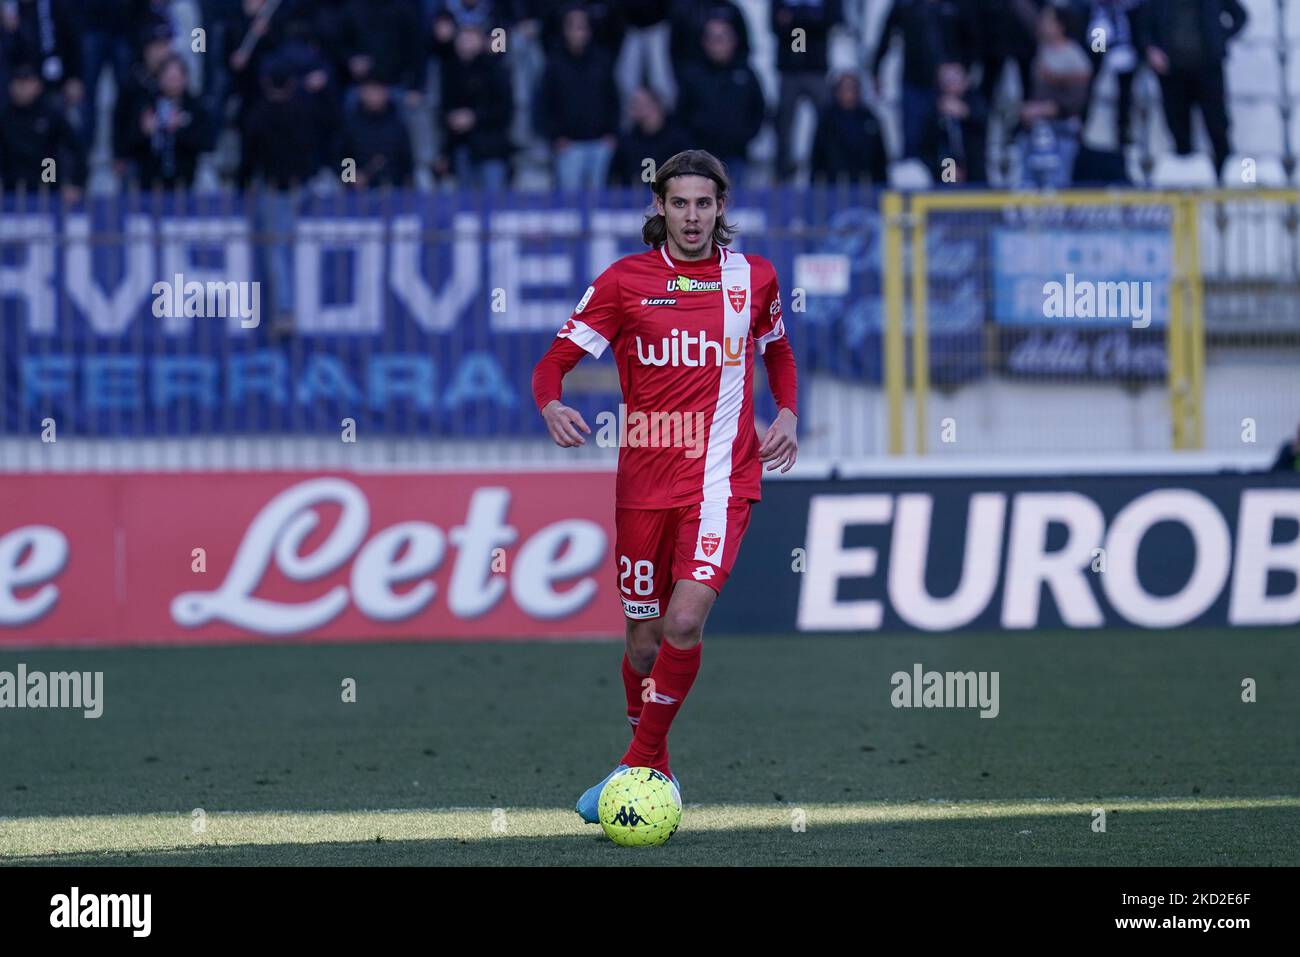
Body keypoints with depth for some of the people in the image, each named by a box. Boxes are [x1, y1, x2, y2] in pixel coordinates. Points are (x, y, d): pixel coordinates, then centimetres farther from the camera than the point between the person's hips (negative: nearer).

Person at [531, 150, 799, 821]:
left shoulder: (753, 278, 6)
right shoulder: (626, 281, 0)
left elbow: (778, 351, 25)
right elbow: (555, 360, 0)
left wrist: (786, 413, 6)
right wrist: (551, 406, -22)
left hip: (721, 476, -1)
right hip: (644, 478, 1)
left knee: (685, 621, -19)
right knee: (645, 637, 6)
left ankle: (637, 766, -9)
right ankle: (655, 768, 27)